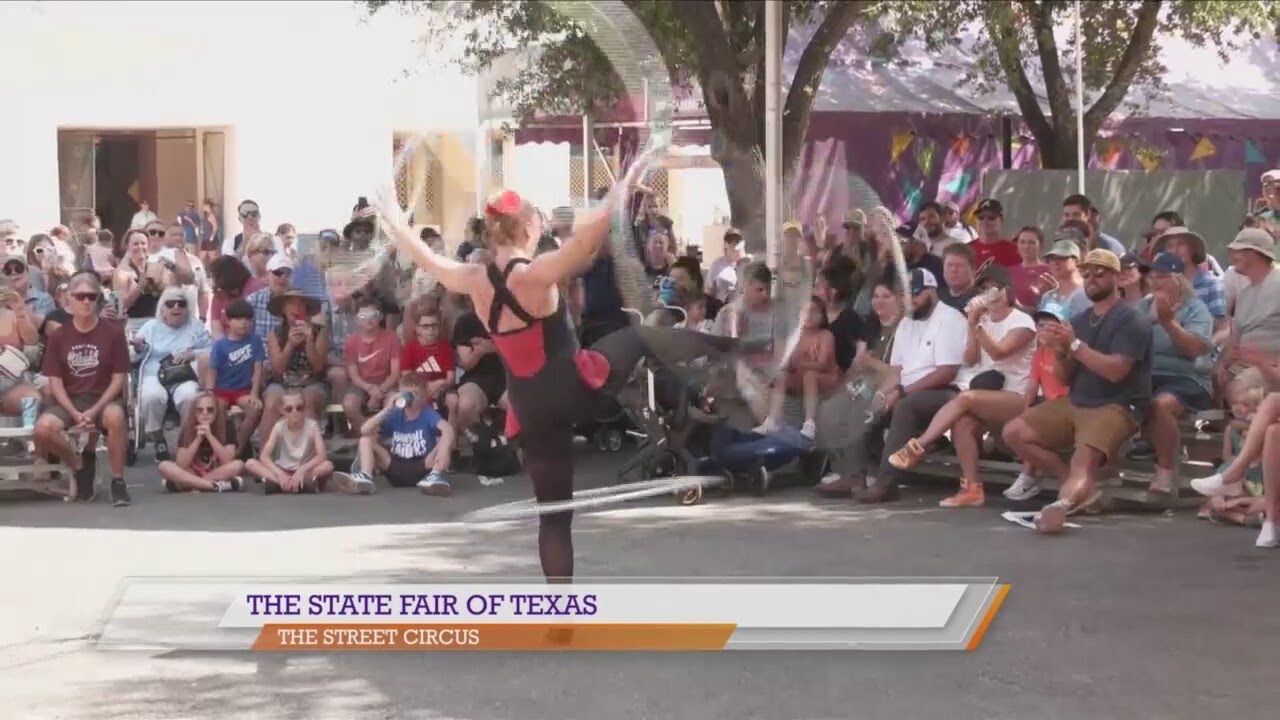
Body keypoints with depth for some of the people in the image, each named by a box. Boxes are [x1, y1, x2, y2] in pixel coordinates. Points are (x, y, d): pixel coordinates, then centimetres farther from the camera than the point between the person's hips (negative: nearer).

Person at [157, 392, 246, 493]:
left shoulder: (226, 426, -12)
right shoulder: (188, 428, -10)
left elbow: (228, 461, -23)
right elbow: (181, 465, -17)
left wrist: (209, 436, -30)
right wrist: (198, 439, -27)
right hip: (192, 473, 1)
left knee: (238, 465, -32)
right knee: (164, 466, -25)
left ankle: (190, 485, -27)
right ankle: (216, 485, -34)